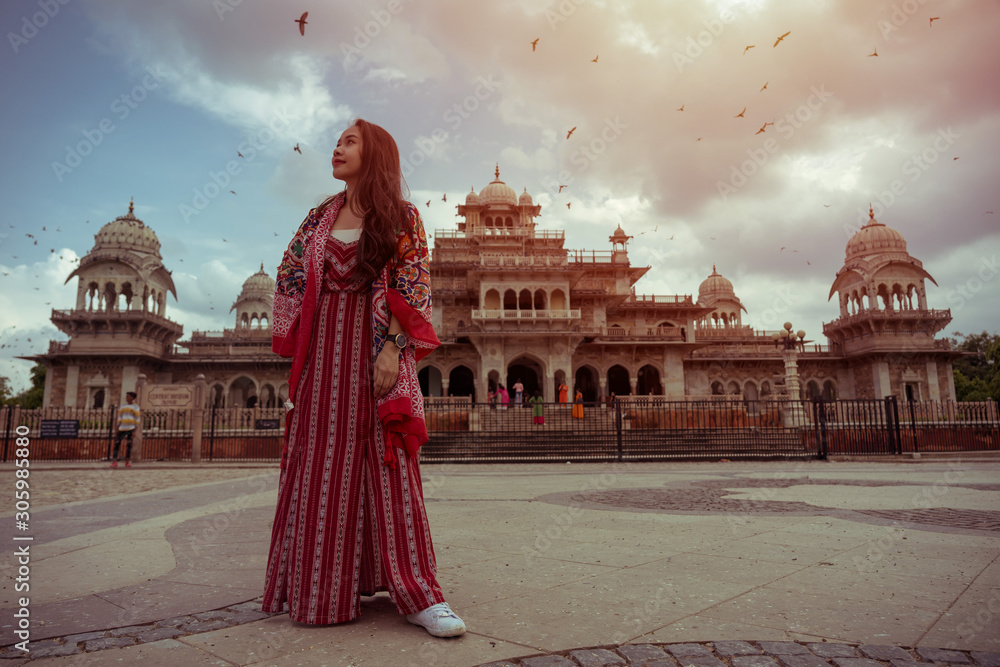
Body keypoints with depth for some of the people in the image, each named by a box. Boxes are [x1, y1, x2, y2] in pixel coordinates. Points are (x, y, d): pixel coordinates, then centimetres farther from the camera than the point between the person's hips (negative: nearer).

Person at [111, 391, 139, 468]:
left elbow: (137, 419, -2)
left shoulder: (135, 407, 1)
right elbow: (119, 417, 12)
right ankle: (114, 462, -8)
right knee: (117, 443, -7)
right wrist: (117, 428, 6)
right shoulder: (123, 405, 12)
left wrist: (135, 430, -9)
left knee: (129, 444, -2)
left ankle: (127, 462, 5)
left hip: (131, 428, -3)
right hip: (122, 428, 3)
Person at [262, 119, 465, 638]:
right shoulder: (320, 218, 16)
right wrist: (297, 350, 5)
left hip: (375, 349, -4)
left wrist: (392, 348, -17)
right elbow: (290, 279, 16)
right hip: (323, 351, 5)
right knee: (320, 462, 6)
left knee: (386, 461, -7)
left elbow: (413, 288, -7)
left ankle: (414, 592, -2)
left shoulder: (401, 217, 2)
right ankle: (321, 584, 19)